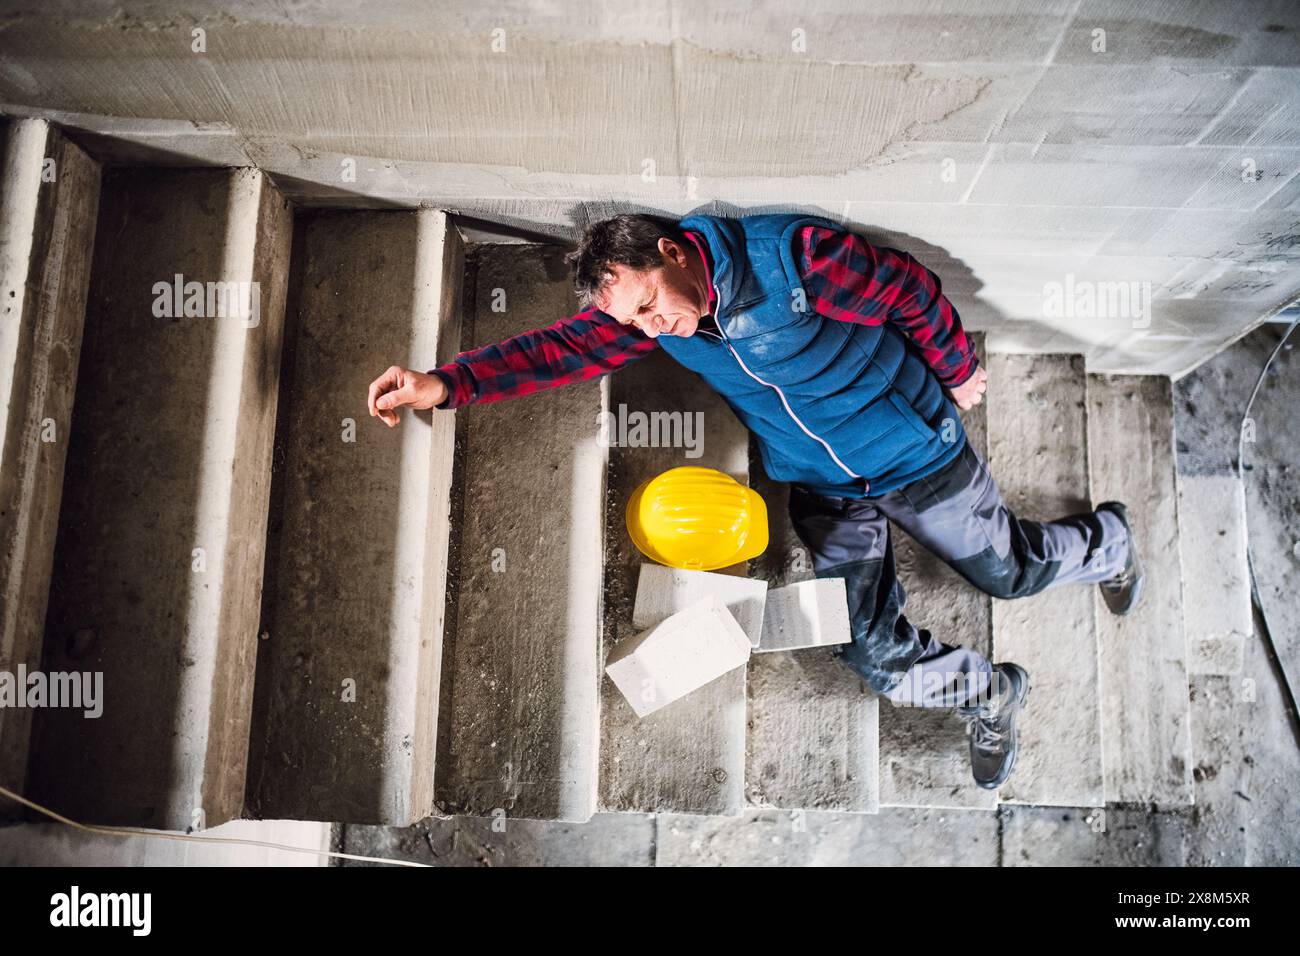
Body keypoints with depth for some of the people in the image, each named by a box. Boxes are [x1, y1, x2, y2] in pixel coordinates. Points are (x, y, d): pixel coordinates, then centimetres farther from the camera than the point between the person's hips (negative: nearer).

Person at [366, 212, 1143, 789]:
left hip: (913, 453, -3)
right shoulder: (646, 309, -11)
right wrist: (444, 383, -31)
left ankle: (1107, 540, 51)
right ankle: (988, 692, 28)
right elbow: (564, 348, -20)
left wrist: (958, 373, 0)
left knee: (1013, 572, 14)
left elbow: (912, 291, -14)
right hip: (823, 492, 4)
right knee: (871, 653, -3)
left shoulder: (793, 255, -27)